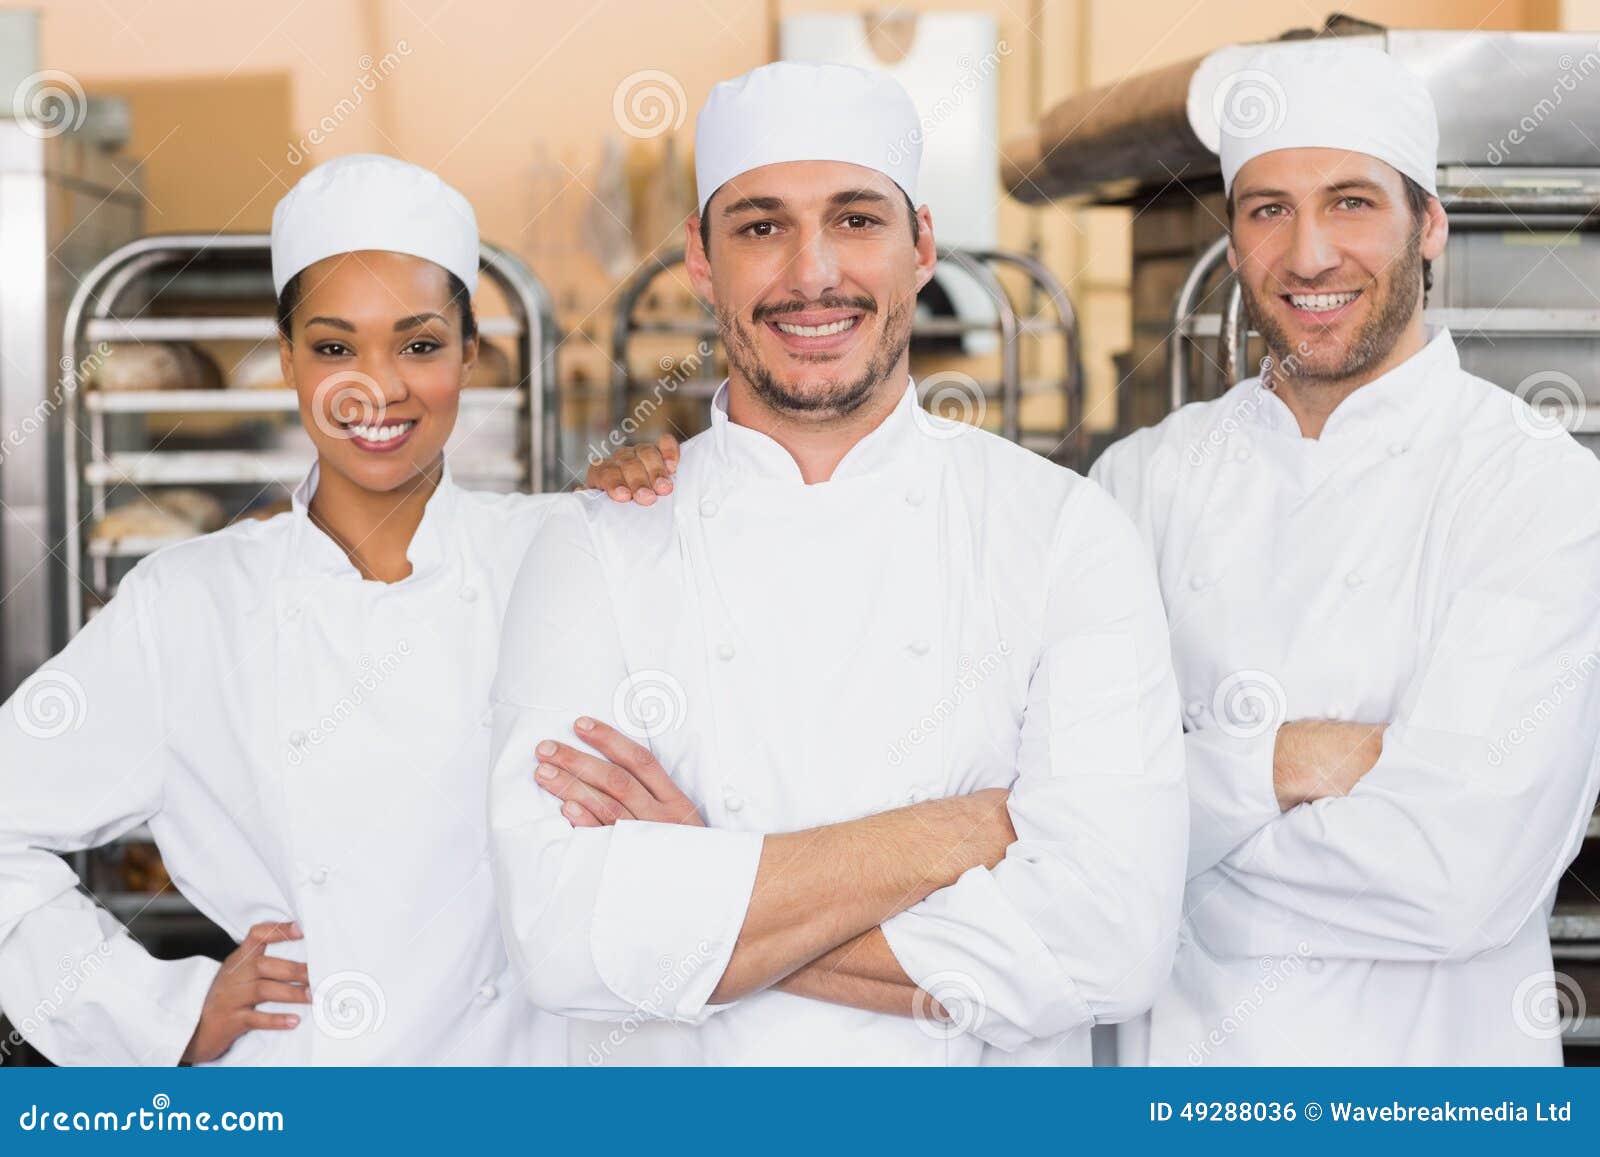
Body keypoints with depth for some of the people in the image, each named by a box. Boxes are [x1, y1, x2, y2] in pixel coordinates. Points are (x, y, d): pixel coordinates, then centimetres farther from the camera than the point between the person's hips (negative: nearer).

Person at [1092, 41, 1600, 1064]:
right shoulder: (1146, 479, -1)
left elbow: (1454, 876, -23)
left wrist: (1179, 802, -13)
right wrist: (1272, 764, -23)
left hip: (1428, 1057, -3)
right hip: (1179, 1040, 3)